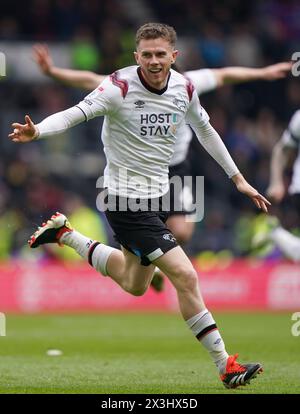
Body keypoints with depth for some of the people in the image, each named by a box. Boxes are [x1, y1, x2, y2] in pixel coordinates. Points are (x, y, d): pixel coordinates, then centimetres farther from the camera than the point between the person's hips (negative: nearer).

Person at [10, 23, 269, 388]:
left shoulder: (183, 88, -1)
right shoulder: (120, 87, -19)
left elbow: (205, 130, 16)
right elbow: (75, 114, -28)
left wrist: (238, 179, 20)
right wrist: (37, 131, -48)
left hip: (156, 198, 8)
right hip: (126, 201, -8)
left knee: (134, 285, 23)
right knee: (185, 276, -14)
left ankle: (63, 234, 38)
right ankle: (225, 365, -6)